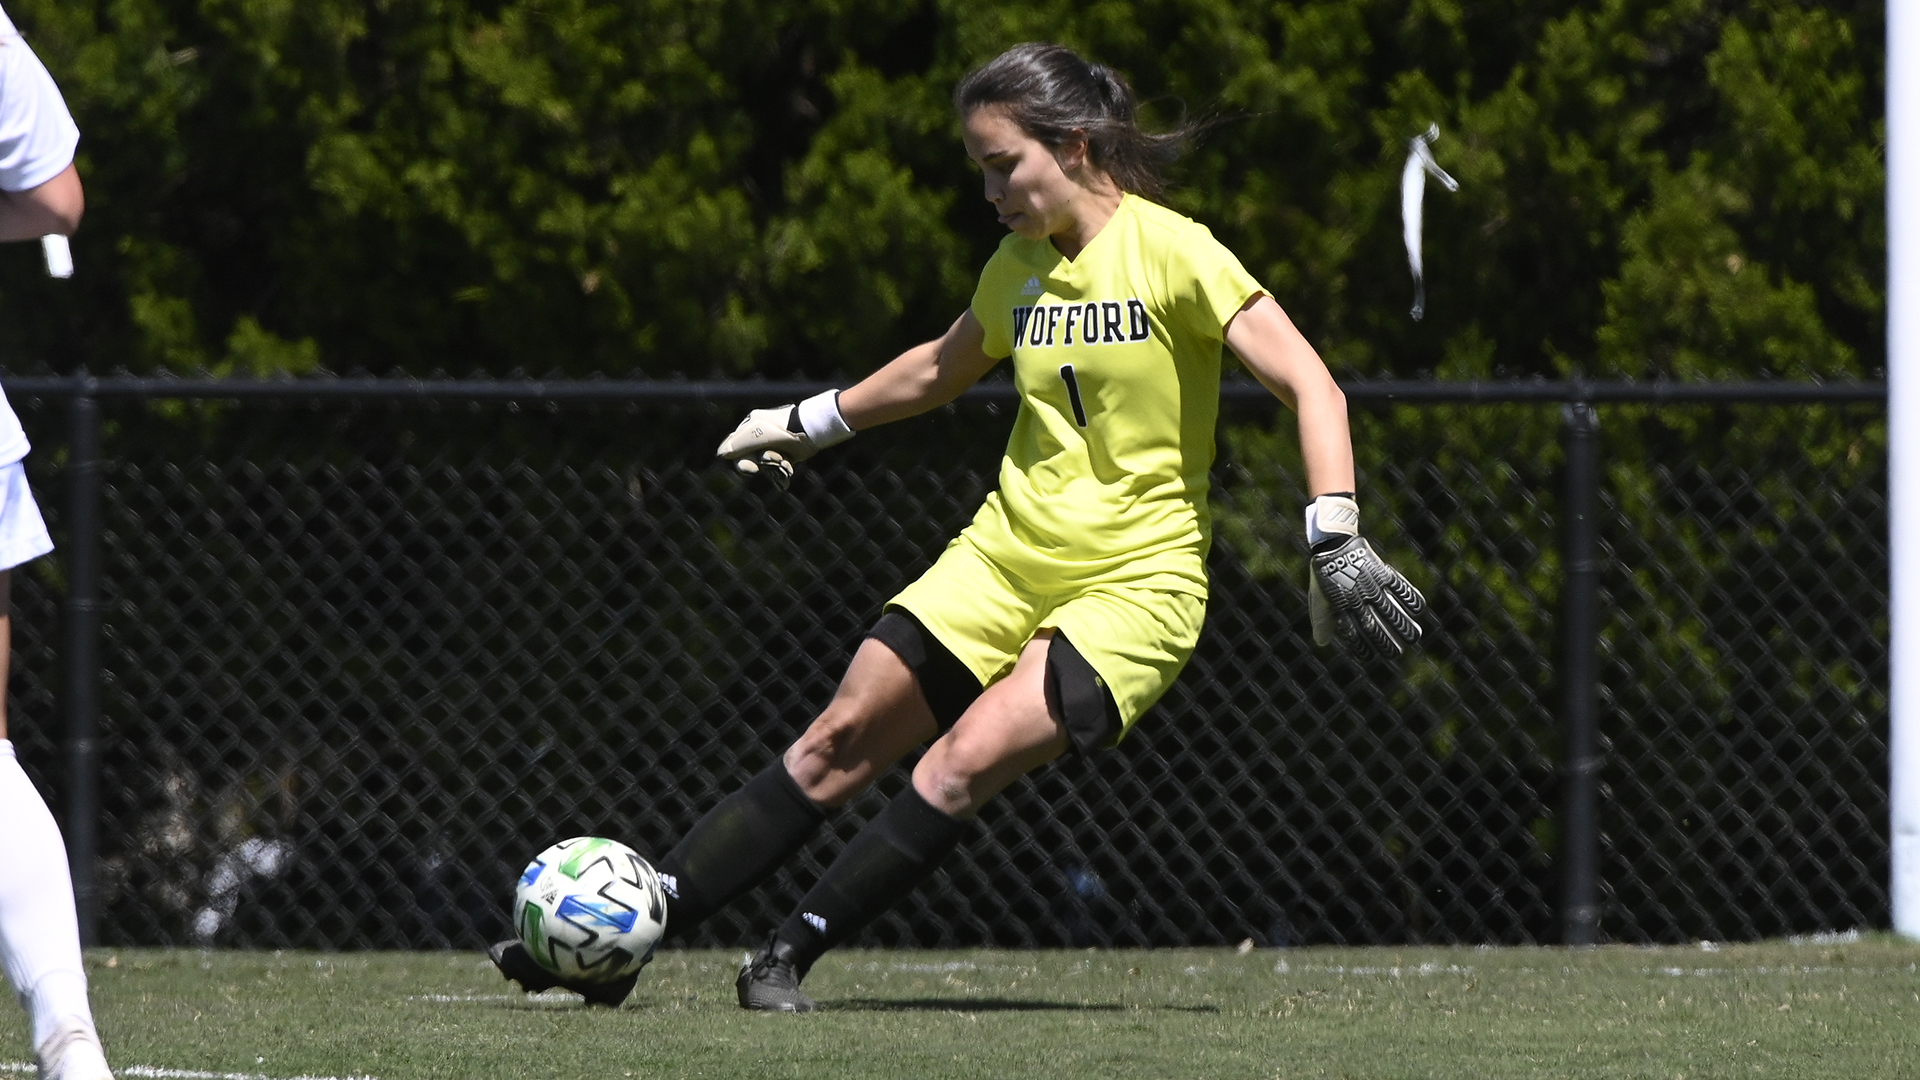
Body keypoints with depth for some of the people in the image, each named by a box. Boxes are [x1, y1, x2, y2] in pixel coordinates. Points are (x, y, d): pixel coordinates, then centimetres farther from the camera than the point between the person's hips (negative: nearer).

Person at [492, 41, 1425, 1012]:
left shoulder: (1172, 252, -13)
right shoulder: (1017, 267, 8)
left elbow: (1309, 387, -16)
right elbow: (943, 368, 29)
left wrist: (1335, 543, -26)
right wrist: (811, 422, 36)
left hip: (1134, 579, -6)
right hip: (1006, 554, 6)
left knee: (965, 761, -24)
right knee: (840, 740, -1)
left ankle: (787, 958, -15)